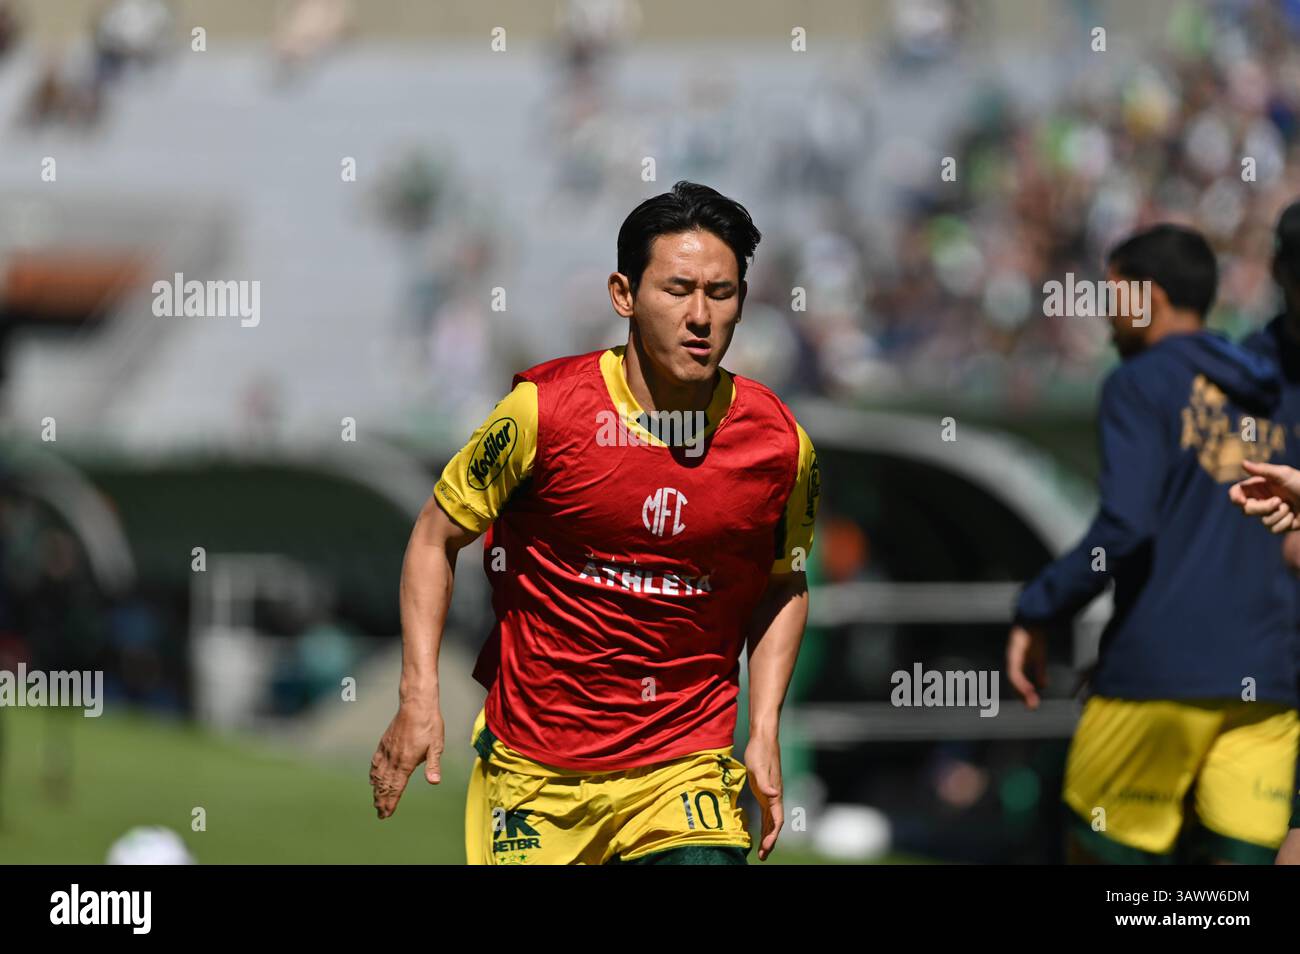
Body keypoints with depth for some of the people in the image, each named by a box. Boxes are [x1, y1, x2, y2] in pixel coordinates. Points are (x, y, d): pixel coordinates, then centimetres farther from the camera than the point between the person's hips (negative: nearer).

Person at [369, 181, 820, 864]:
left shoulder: (781, 446, -4)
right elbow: (437, 537, 1)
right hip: (531, 773, -1)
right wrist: (419, 697, -8)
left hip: (687, 771, 1)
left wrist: (764, 732, 4)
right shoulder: (542, 410, -11)